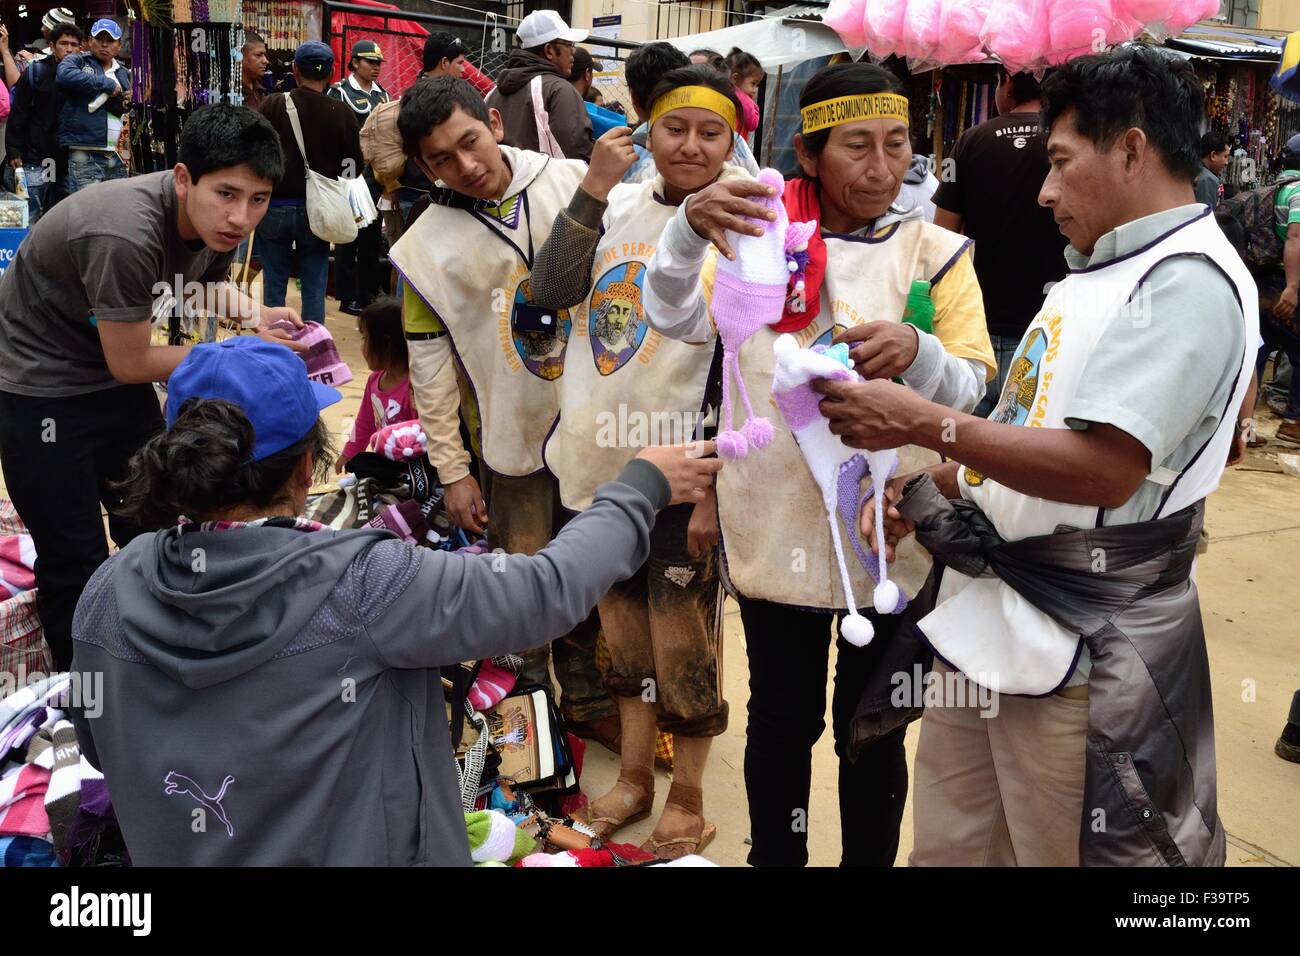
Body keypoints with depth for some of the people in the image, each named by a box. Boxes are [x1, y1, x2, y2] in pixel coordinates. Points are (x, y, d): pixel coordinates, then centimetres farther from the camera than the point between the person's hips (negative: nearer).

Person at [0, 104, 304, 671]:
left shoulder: (215, 219, -11)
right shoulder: (127, 236, -36)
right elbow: (130, 363, -25)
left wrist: (257, 315, -9)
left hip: (115, 382, 8)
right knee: (76, 567, -4)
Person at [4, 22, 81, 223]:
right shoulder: (35, 72, 1)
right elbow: (17, 115, 0)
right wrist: (14, 152, -6)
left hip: (68, 159, 3)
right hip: (36, 158, -3)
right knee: (30, 217, -6)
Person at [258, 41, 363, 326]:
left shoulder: (273, 105, -7)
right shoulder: (342, 113, -7)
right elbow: (353, 167, -2)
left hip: (275, 207, 0)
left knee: (274, 284, 10)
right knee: (314, 287, 8)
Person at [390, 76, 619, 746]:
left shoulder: (575, 183, -4)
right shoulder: (426, 247, -5)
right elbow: (431, 368, -2)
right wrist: (452, 471, -2)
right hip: (512, 438, -1)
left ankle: (586, 697, 35)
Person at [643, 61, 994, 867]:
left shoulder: (937, 253, 0)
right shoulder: (760, 234, 0)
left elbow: (972, 387, -7)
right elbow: (676, 319, -15)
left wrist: (917, 354, -29)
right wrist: (690, 228, -34)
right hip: (776, 528, 0)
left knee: (872, 732, 13)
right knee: (782, 721, 15)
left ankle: (868, 861, 34)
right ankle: (774, 858, 36)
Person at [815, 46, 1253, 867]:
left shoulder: (1186, 282, -16)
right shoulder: (1097, 270, 15)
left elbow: (1105, 468, -27)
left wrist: (923, 423, -23)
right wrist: (928, 491, 8)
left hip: (1081, 648, -9)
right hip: (992, 617, 9)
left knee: (1061, 850, 7)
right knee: (948, 847, 17)